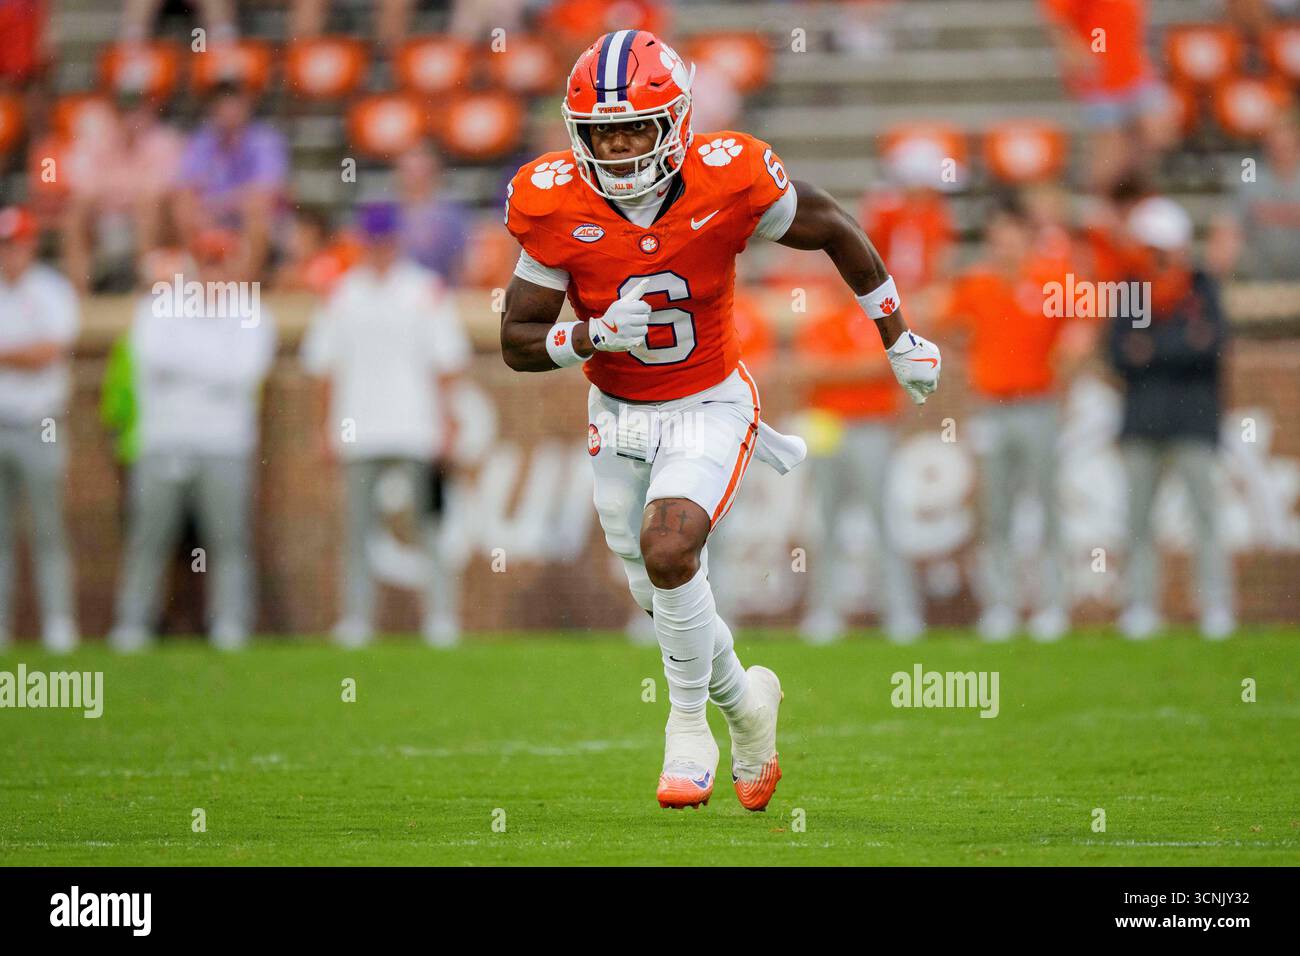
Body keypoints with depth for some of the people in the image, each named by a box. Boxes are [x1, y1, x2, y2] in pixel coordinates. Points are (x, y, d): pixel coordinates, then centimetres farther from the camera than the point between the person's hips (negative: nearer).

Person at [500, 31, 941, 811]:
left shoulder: (727, 182, -21)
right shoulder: (556, 206, -16)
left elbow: (834, 230, -3)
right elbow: (518, 341, -8)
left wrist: (901, 340, 4)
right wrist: (595, 336, -29)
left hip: (709, 405, -3)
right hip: (618, 417, 3)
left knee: (668, 547, -27)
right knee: (666, 599, 14)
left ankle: (689, 722, -6)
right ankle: (745, 699, 43)